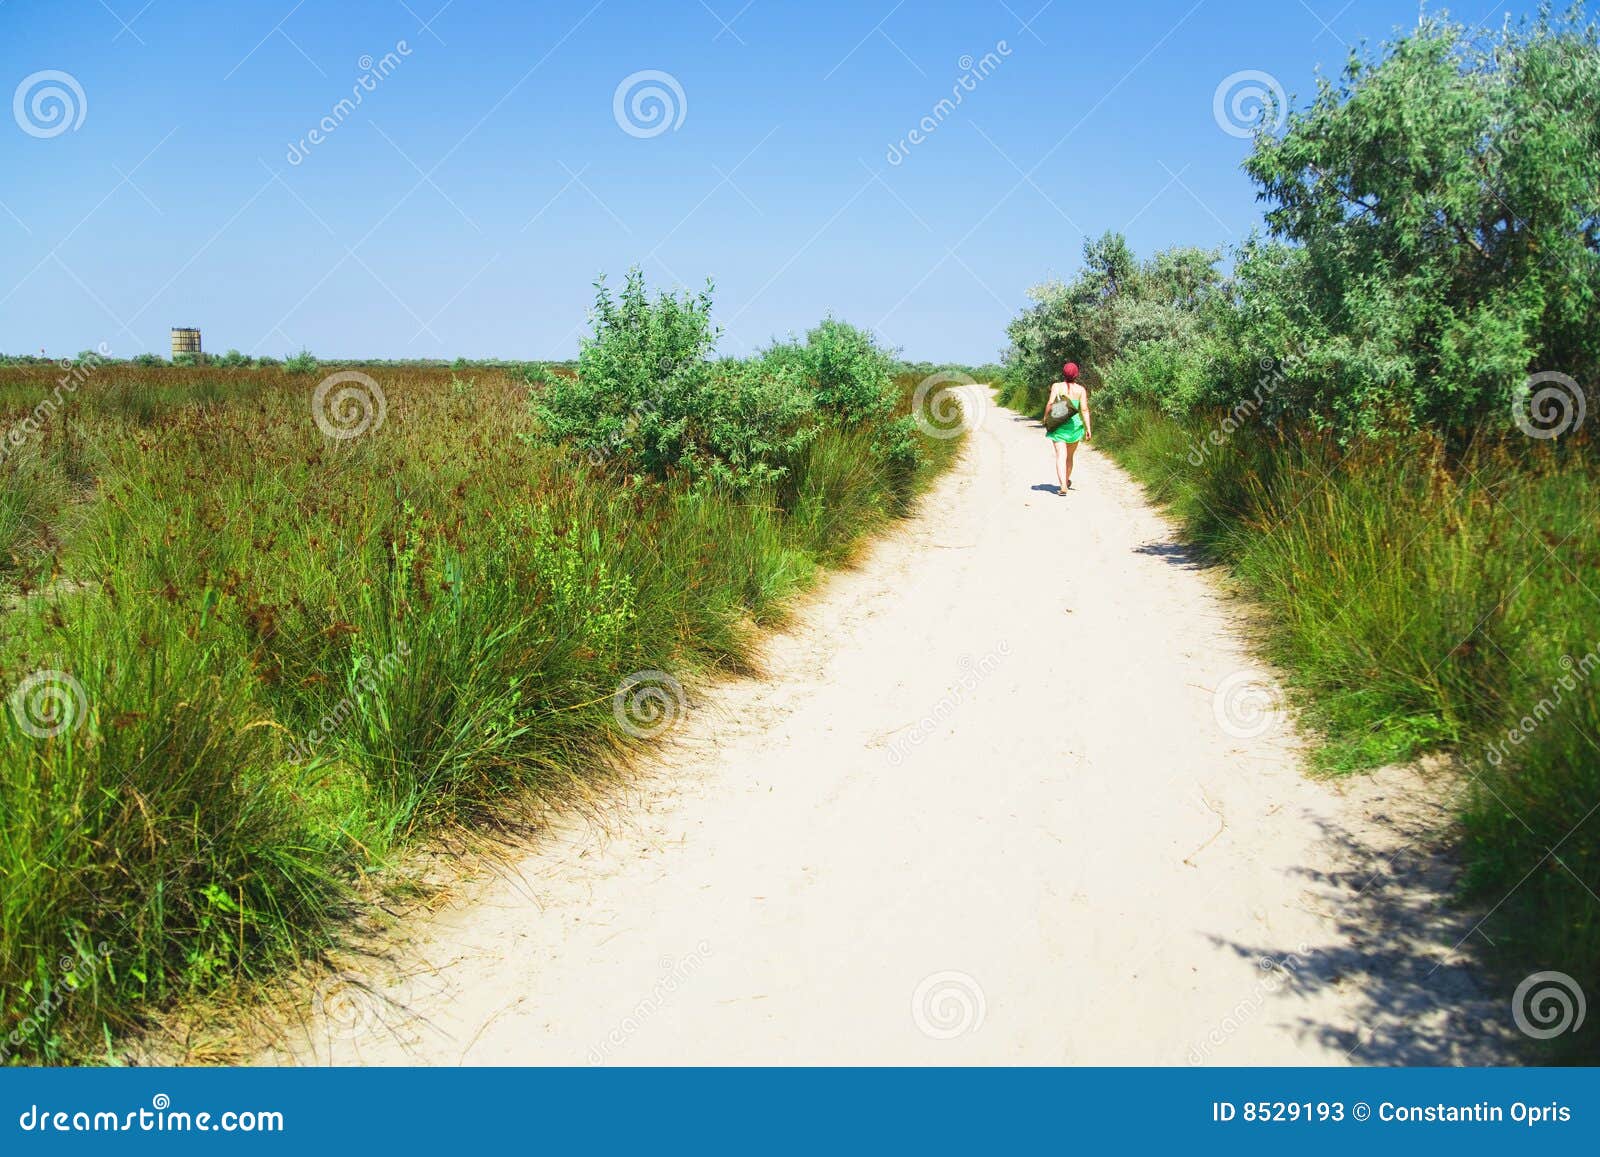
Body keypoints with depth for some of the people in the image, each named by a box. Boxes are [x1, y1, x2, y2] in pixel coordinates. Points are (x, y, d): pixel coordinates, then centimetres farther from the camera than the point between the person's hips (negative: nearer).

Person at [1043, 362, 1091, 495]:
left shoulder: (1057, 386, -4)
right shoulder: (1081, 389, -2)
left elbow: (1050, 403, -13)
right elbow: (1084, 409, -6)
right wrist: (1088, 428, -4)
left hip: (1058, 425, -2)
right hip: (1074, 425, 2)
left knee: (1061, 456, -7)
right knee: (1069, 456, 20)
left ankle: (1063, 486, -22)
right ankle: (1067, 481, 38)